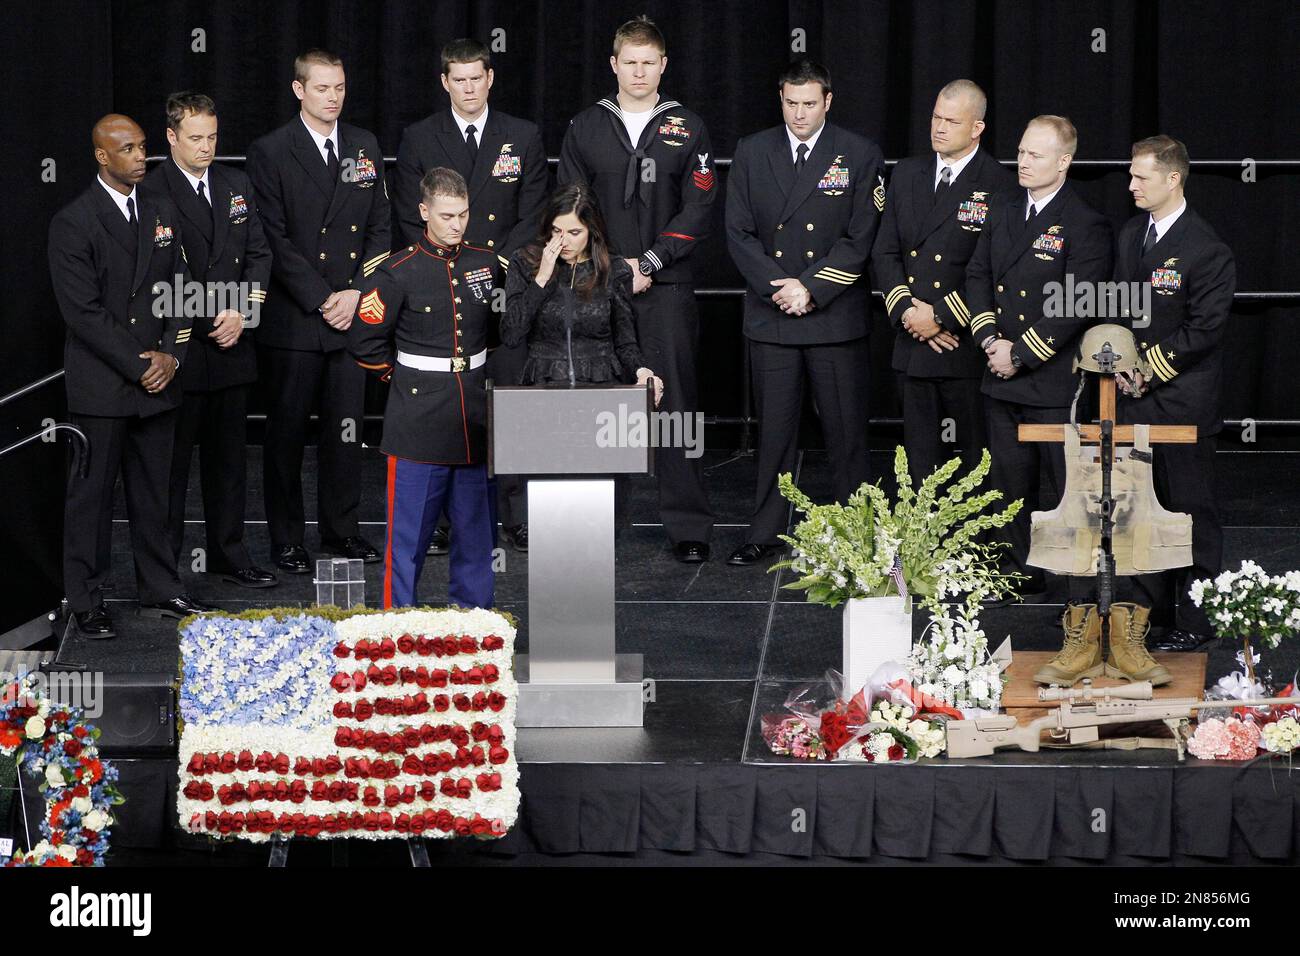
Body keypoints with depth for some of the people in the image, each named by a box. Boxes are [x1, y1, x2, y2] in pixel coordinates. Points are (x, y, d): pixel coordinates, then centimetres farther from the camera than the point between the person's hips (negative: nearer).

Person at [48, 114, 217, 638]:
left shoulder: (163, 213, 11)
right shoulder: (72, 222, -9)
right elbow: (84, 312, -13)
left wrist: (171, 354, -2)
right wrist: (137, 366, -13)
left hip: (157, 379, 5)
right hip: (100, 387, -5)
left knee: (152, 491, 12)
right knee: (92, 493, 1)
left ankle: (160, 592, 21)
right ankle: (86, 603, 9)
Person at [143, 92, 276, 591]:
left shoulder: (235, 184, 11)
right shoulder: (151, 191, -10)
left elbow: (258, 253, 11)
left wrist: (242, 311, -4)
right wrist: (209, 321, -14)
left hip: (231, 344, 6)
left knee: (228, 455, 13)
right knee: (172, 460, 0)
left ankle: (228, 554, 23)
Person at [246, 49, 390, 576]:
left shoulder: (365, 147, 11)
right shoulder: (270, 152, -4)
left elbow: (379, 227, 10)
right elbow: (275, 240, -8)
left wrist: (358, 293, -3)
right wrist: (321, 300, -13)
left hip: (352, 315, 4)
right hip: (293, 319, -4)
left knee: (346, 429, 8)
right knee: (287, 430, 3)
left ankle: (341, 528, 20)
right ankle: (286, 538, 12)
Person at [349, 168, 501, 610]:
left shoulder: (487, 263, 6)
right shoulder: (397, 272, -8)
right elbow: (364, 342, -3)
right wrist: (402, 376, 3)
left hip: (476, 423, 4)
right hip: (419, 424, -4)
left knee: (476, 531, 11)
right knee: (409, 534, 0)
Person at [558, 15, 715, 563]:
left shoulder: (687, 130, 7)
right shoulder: (585, 128, 10)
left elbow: (697, 209, 0)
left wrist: (649, 262, -10)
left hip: (666, 287, -1)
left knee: (675, 403, -3)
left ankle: (687, 524, 0)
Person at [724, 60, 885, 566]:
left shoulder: (860, 155, 0)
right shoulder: (751, 153, 7)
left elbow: (861, 238, -5)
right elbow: (739, 232, 4)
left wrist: (811, 289, -12)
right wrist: (777, 287, -9)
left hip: (836, 316, -2)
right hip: (770, 316, 2)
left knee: (846, 430, 1)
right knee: (774, 428, 6)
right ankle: (766, 533, 14)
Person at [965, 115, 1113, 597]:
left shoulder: (1086, 226, -11)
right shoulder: (1002, 216, 12)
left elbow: (1076, 305, -16)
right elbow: (977, 276, 11)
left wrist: (1021, 354, -16)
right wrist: (990, 339, -5)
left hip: (1055, 381, -7)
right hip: (1002, 379, 7)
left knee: (1073, 486, -2)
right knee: (1011, 483, 14)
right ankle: (1023, 577, 25)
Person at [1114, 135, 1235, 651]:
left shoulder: (1207, 250, -14)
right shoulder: (1130, 235, 11)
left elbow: (1203, 329, -15)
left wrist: (1152, 368, -14)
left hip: (1183, 400, -7)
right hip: (1135, 395, 8)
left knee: (1191, 509, 0)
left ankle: (1196, 621, 7)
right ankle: (1149, 604, 25)